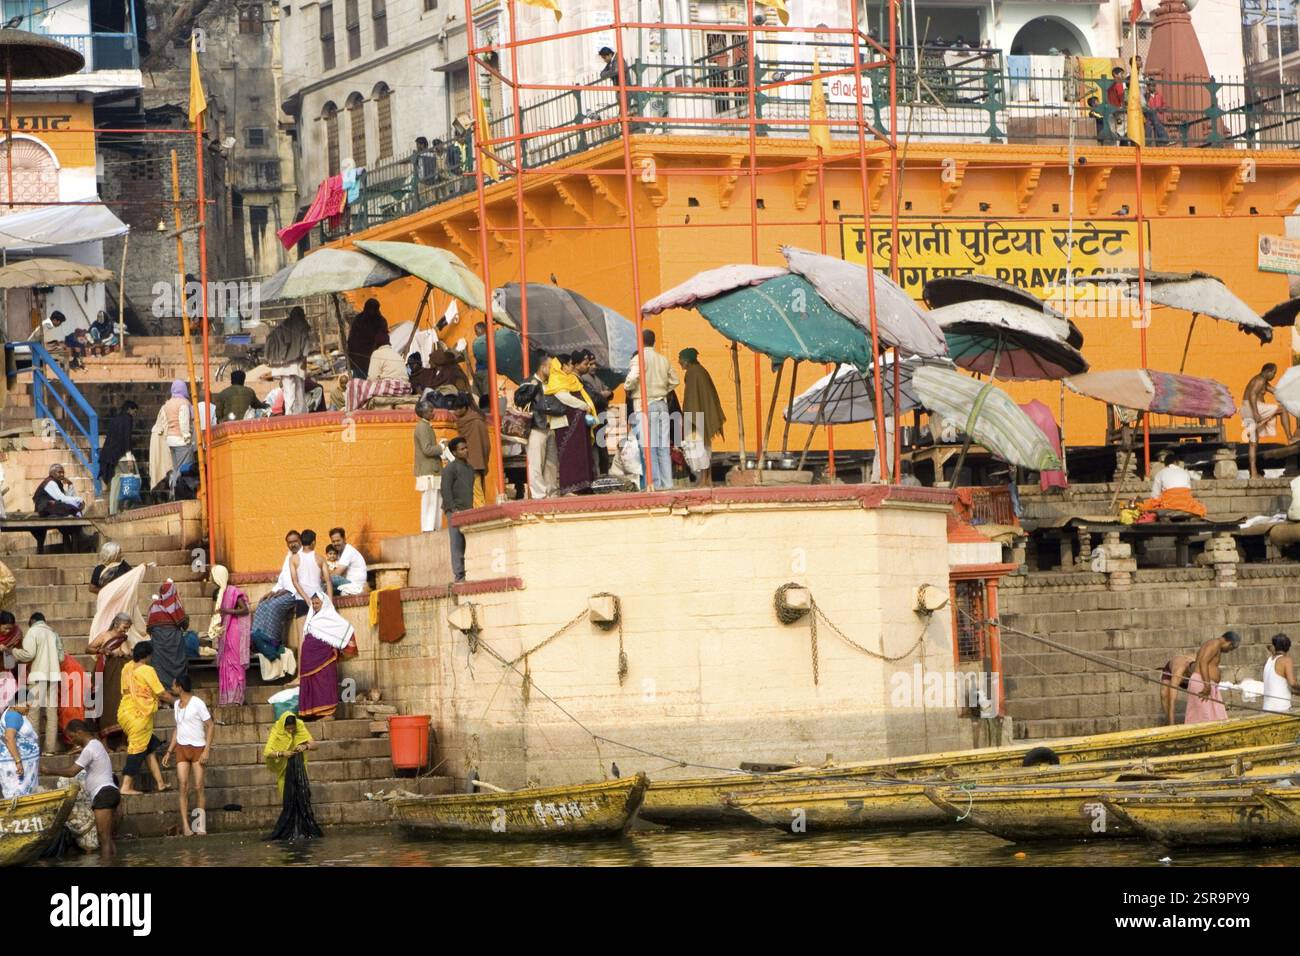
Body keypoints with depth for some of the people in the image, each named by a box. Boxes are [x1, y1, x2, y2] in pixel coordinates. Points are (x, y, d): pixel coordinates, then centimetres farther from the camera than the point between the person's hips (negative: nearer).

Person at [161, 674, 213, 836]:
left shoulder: (197, 703, -9)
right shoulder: (176, 704, 12)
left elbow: (210, 726, -9)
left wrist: (207, 750, -15)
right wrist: (169, 751, 16)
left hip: (198, 748, -5)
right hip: (181, 748, 5)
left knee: (198, 787, -5)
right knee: (183, 787, -6)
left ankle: (200, 825, 5)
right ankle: (186, 825, -8)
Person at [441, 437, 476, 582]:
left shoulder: (469, 469, 19)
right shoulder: (450, 469, -6)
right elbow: (446, 490, -12)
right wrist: (453, 509, -18)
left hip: (467, 511, 7)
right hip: (455, 511, -7)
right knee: (457, 543, -9)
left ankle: (467, 573, 4)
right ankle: (459, 575, -10)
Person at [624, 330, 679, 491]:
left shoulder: (639, 359, -7)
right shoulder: (663, 360, 10)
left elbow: (633, 377, -21)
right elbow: (674, 381, 16)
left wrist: (627, 387, -1)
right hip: (662, 405, 5)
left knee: (648, 446, -5)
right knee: (664, 447, 7)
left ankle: (654, 483, -9)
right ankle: (666, 482, 6)